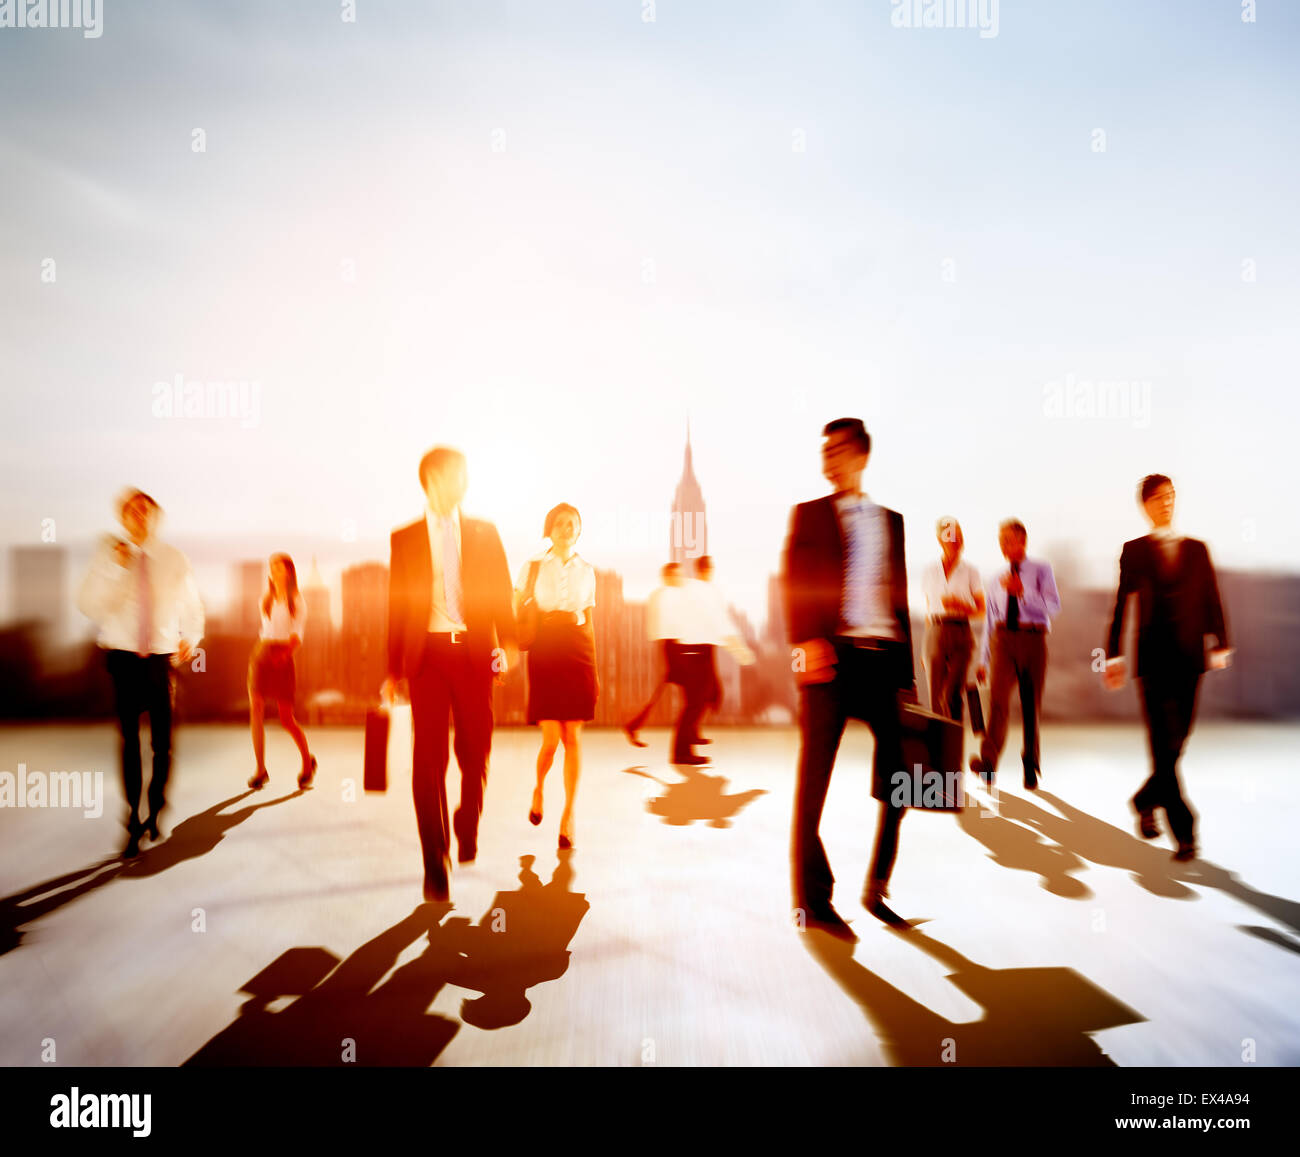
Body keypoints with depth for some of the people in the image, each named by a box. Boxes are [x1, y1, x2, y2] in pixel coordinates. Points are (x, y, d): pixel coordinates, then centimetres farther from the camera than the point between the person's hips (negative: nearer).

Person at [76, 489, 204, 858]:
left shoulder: (174, 560, 3)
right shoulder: (108, 555, -2)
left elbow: (192, 605, 17)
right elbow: (89, 606, -12)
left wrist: (191, 637, 6)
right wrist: (115, 568, -22)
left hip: (163, 658, 1)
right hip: (123, 658, -1)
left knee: (162, 741, 5)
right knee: (129, 740, -2)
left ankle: (155, 811, 26)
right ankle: (134, 823, 10)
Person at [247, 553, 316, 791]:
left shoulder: (297, 601, 1)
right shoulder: (266, 600, 15)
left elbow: (297, 634, -5)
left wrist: (287, 652, -23)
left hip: (282, 658, -4)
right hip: (260, 655, 4)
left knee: (286, 719, -3)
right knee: (255, 711, -7)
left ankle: (307, 761, 20)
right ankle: (260, 770, 1)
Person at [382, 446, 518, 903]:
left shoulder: (485, 533, 10)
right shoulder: (404, 539, 8)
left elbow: (502, 593, 5)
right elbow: (397, 606, 7)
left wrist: (508, 643, -10)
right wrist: (393, 671, 4)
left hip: (474, 653, 1)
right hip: (427, 655, -1)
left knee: (475, 754, 4)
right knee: (428, 762, -2)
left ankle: (467, 824, 35)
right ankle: (436, 864, 10)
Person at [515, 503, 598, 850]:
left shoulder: (586, 569, 11)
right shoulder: (533, 567, 5)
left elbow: (590, 622, 14)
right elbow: (515, 613, 7)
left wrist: (594, 669, 12)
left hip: (578, 652, 2)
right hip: (544, 652, -1)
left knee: (573, 737, -1)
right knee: (551, 738, -6)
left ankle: (569, 813, 9)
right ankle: (538, 788, 26)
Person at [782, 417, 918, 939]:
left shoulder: (892, 520, 18)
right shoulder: (809, 514, 9)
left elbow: (900, 598, 16)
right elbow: (793, 582, -4)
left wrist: (907, 673, 11)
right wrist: (805, 641, -20)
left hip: (883, 660, 4)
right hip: (830, 658, -3)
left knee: (901, 776, 2)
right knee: (813, 780, 0)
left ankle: (876, 889, 22)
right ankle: (812, 900, 13)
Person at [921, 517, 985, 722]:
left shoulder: (970, 572, 6)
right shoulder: (930, 571, 12)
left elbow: (981, 609, 6)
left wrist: (958, 604, -13)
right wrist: (925, 647, 15)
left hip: (961, 632, -1)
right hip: (936, 633, 1)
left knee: (953, 694, -6)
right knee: (936, 695, -6)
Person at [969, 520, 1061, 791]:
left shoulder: (1041, 570, 7)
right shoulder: (998, 580, 18)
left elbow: (1054, 605, -7)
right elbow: (989, 620, 19)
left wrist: (1022, 591, -22)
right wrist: (983, 660, 16)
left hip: (1032, 639, -1)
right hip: (1003, 639, 2)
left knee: (1032, 704, 5)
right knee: (998, 697, -17)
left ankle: (1031, 767, 20)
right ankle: (988, 763, -25)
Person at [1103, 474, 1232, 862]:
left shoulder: (1197, 549, 11)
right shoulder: (1134, 551, 4)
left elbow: (1212, 600, 9)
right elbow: (1121, 605, 3)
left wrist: (1220, 645, -1)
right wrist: (1114, 656, 0)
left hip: (1189, 658, 3)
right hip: (1153, 658, -3)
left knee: (1176, 742, 9)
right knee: (1164, 745, -7)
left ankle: (1146, 801, 32)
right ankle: (1184, 831, -3)